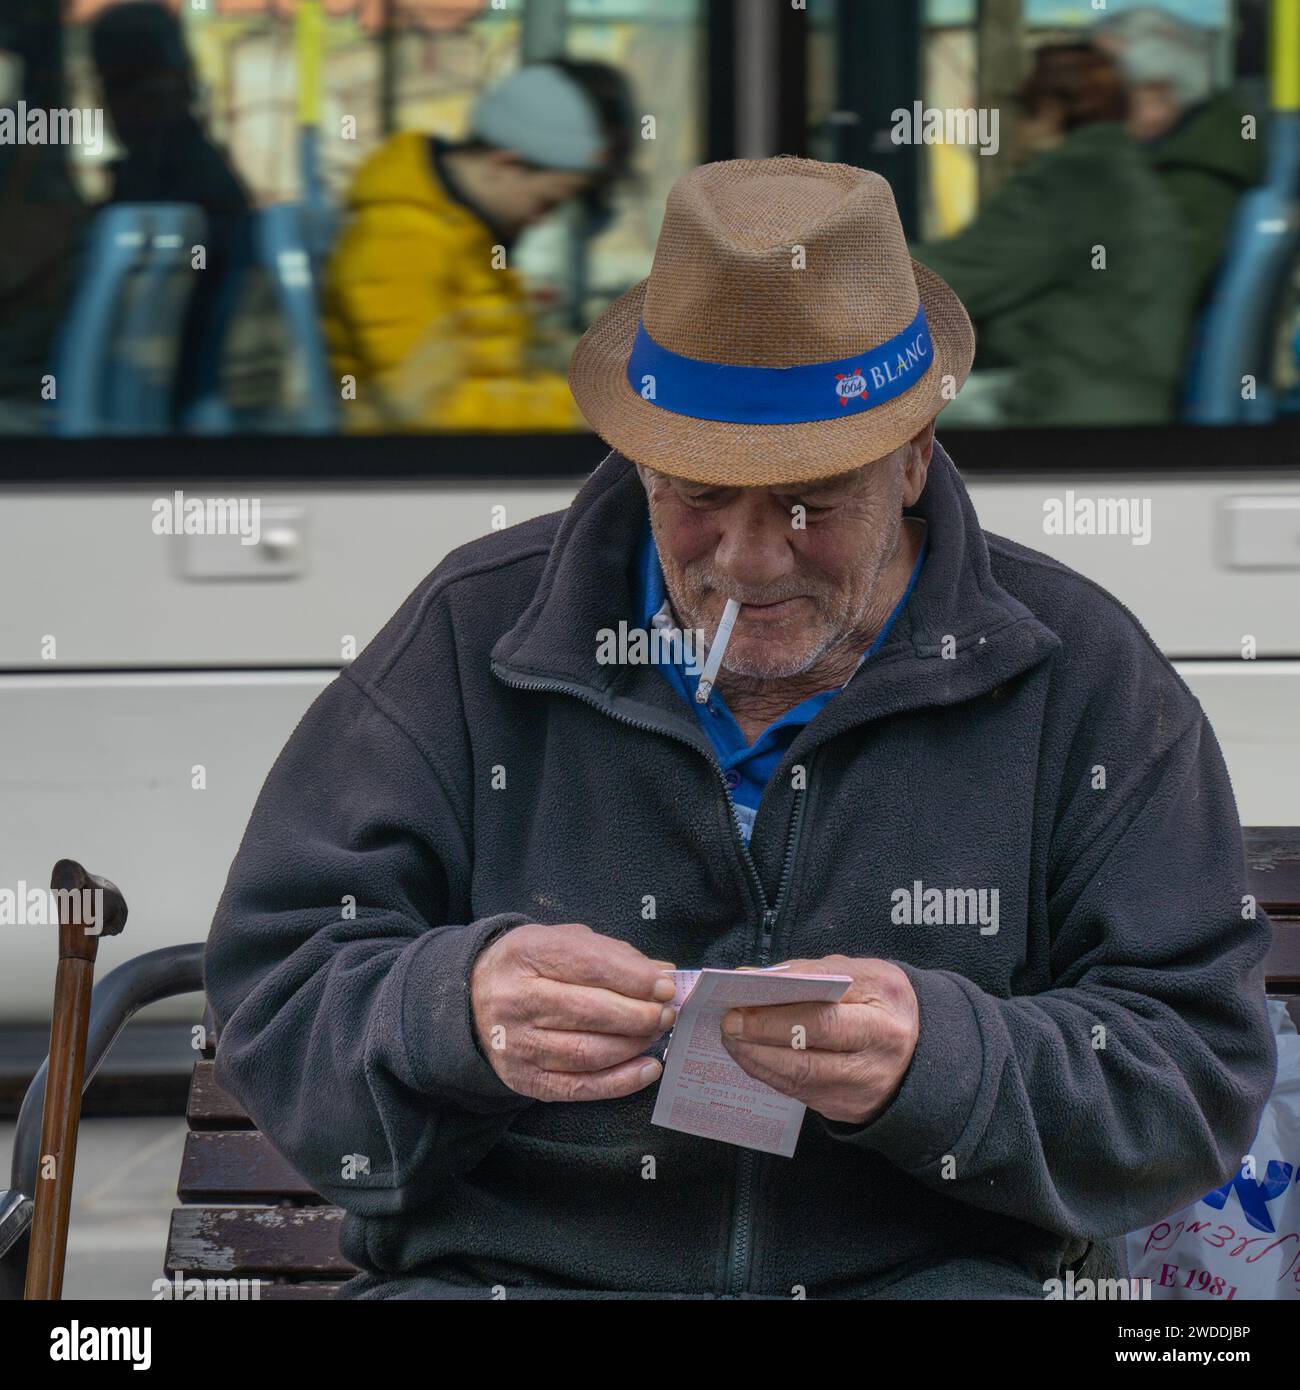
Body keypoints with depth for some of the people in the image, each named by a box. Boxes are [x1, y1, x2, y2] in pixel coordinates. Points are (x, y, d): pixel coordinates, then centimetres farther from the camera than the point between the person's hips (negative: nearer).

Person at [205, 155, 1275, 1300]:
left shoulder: (1083, 678, 10)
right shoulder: (474, 637, 11)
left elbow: (1204, 1074, 4)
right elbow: (273, 985, 7)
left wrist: (939, 1060, -16)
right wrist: (456, 1010, -16)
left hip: (929, 1270, 0)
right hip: (501, 1267, 0)